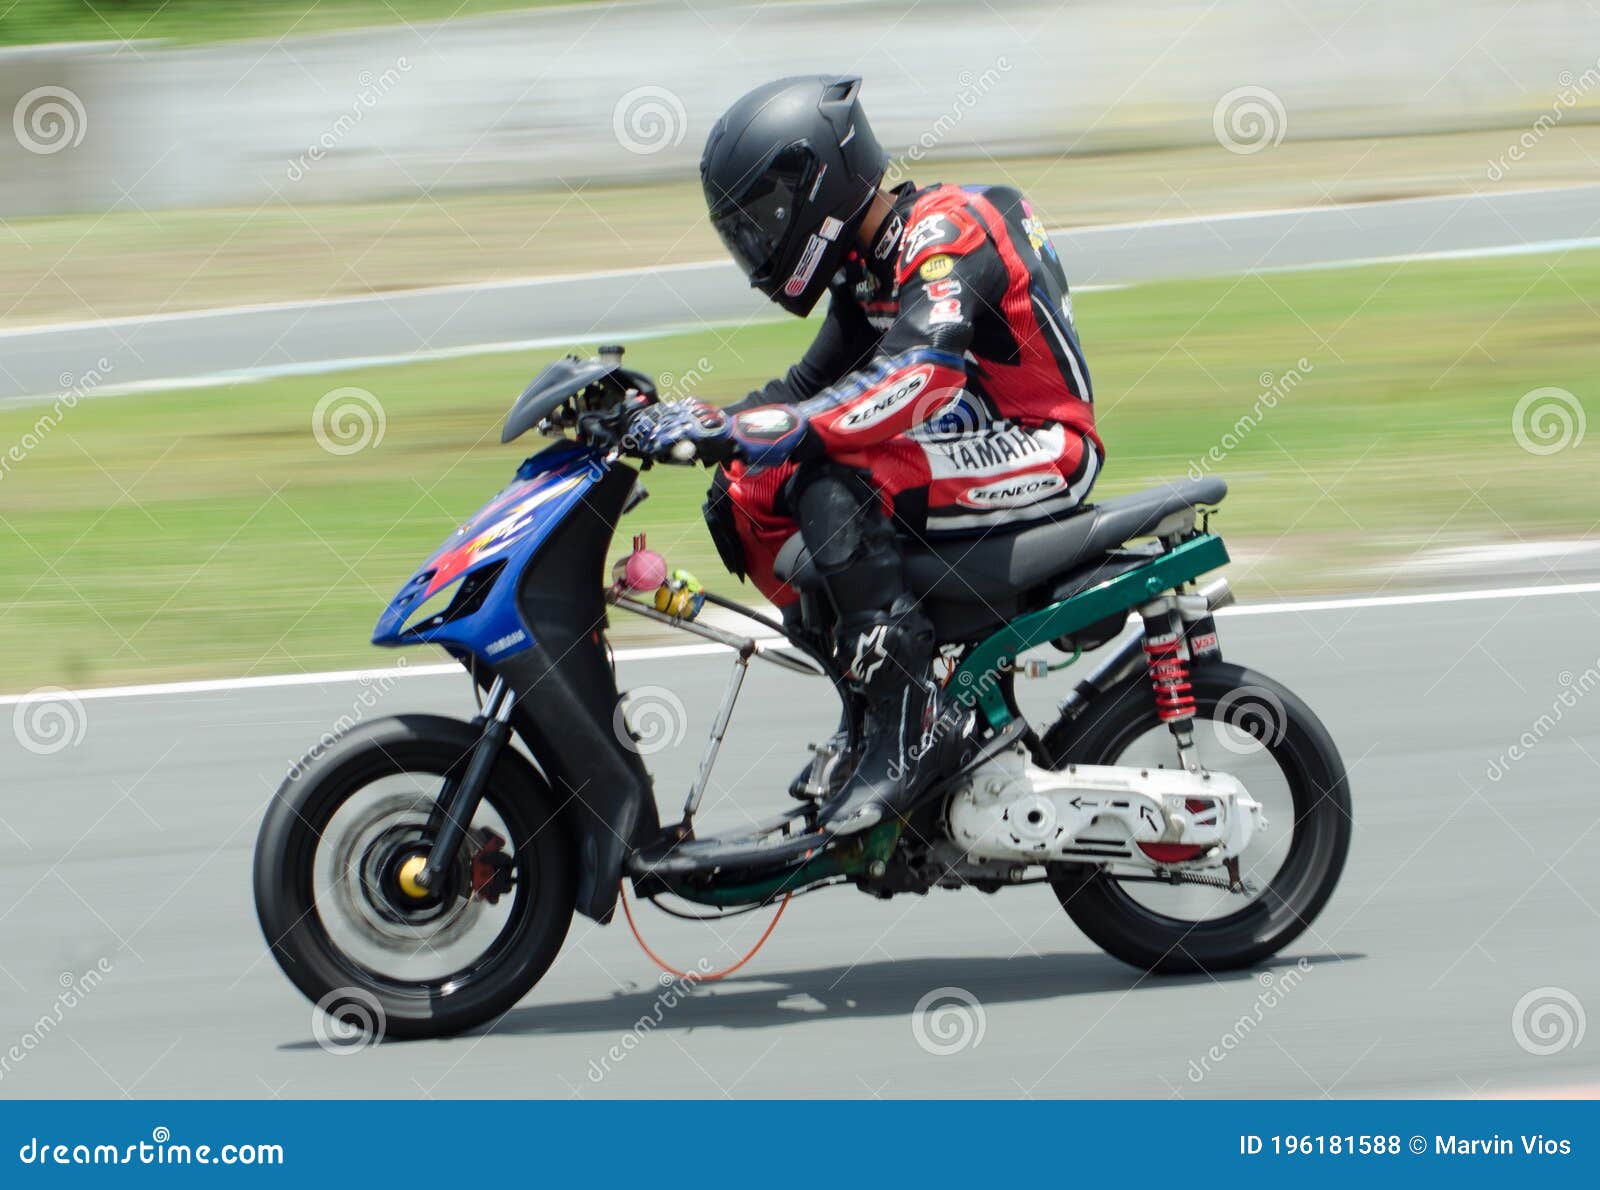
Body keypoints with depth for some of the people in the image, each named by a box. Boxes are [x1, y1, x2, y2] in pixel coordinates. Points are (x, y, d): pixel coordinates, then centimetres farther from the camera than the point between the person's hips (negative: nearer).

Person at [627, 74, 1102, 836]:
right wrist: (704, 425, 3)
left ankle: (905, 732, -30)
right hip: (979, 442, 10)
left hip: (1040, 449, -10)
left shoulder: (946, 231, -18)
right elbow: (810, 385, 20)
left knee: (832, 482, -31)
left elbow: (924, 372, -35)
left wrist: (765, 433, -42)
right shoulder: (870, 269, 13)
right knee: (745, 496, 0)